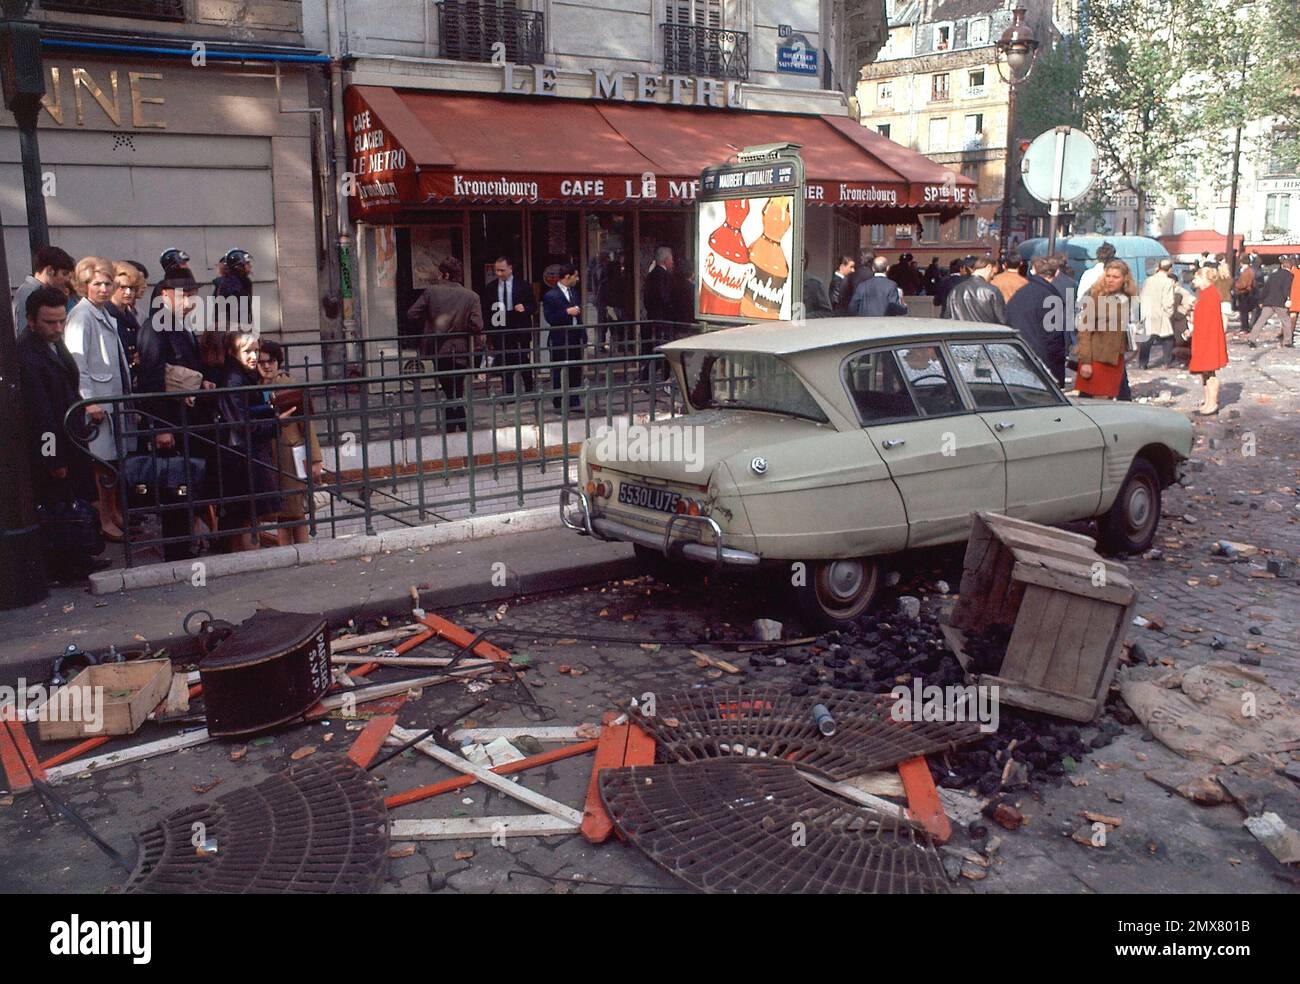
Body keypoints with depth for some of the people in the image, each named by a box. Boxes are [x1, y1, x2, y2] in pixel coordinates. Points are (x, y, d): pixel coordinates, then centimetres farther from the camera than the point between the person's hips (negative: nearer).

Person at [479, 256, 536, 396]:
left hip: (520, 330, -1)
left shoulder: (523, 285, 0)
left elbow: (533, 306, 3)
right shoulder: (490, 287, 5)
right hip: (499, 331, 1)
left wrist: (525, 308, -19)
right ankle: (508, 393, 7)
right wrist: (485, 331, -2)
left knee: (524, 362, 6)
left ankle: (529, 390, 19)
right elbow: (485, 310, 7)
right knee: (506, 364, 2)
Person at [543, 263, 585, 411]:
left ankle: (574, 402, 18)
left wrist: (583, 334, 12)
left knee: (576, 372, 9)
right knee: (557, 374, 3)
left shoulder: (574, 292, 12)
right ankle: (558, 404, 10)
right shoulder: (551, 296, -11)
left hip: (576, 338, 7)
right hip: (559, 341, -7)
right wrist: (567, 312, -22)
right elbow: (550, 318, -17)